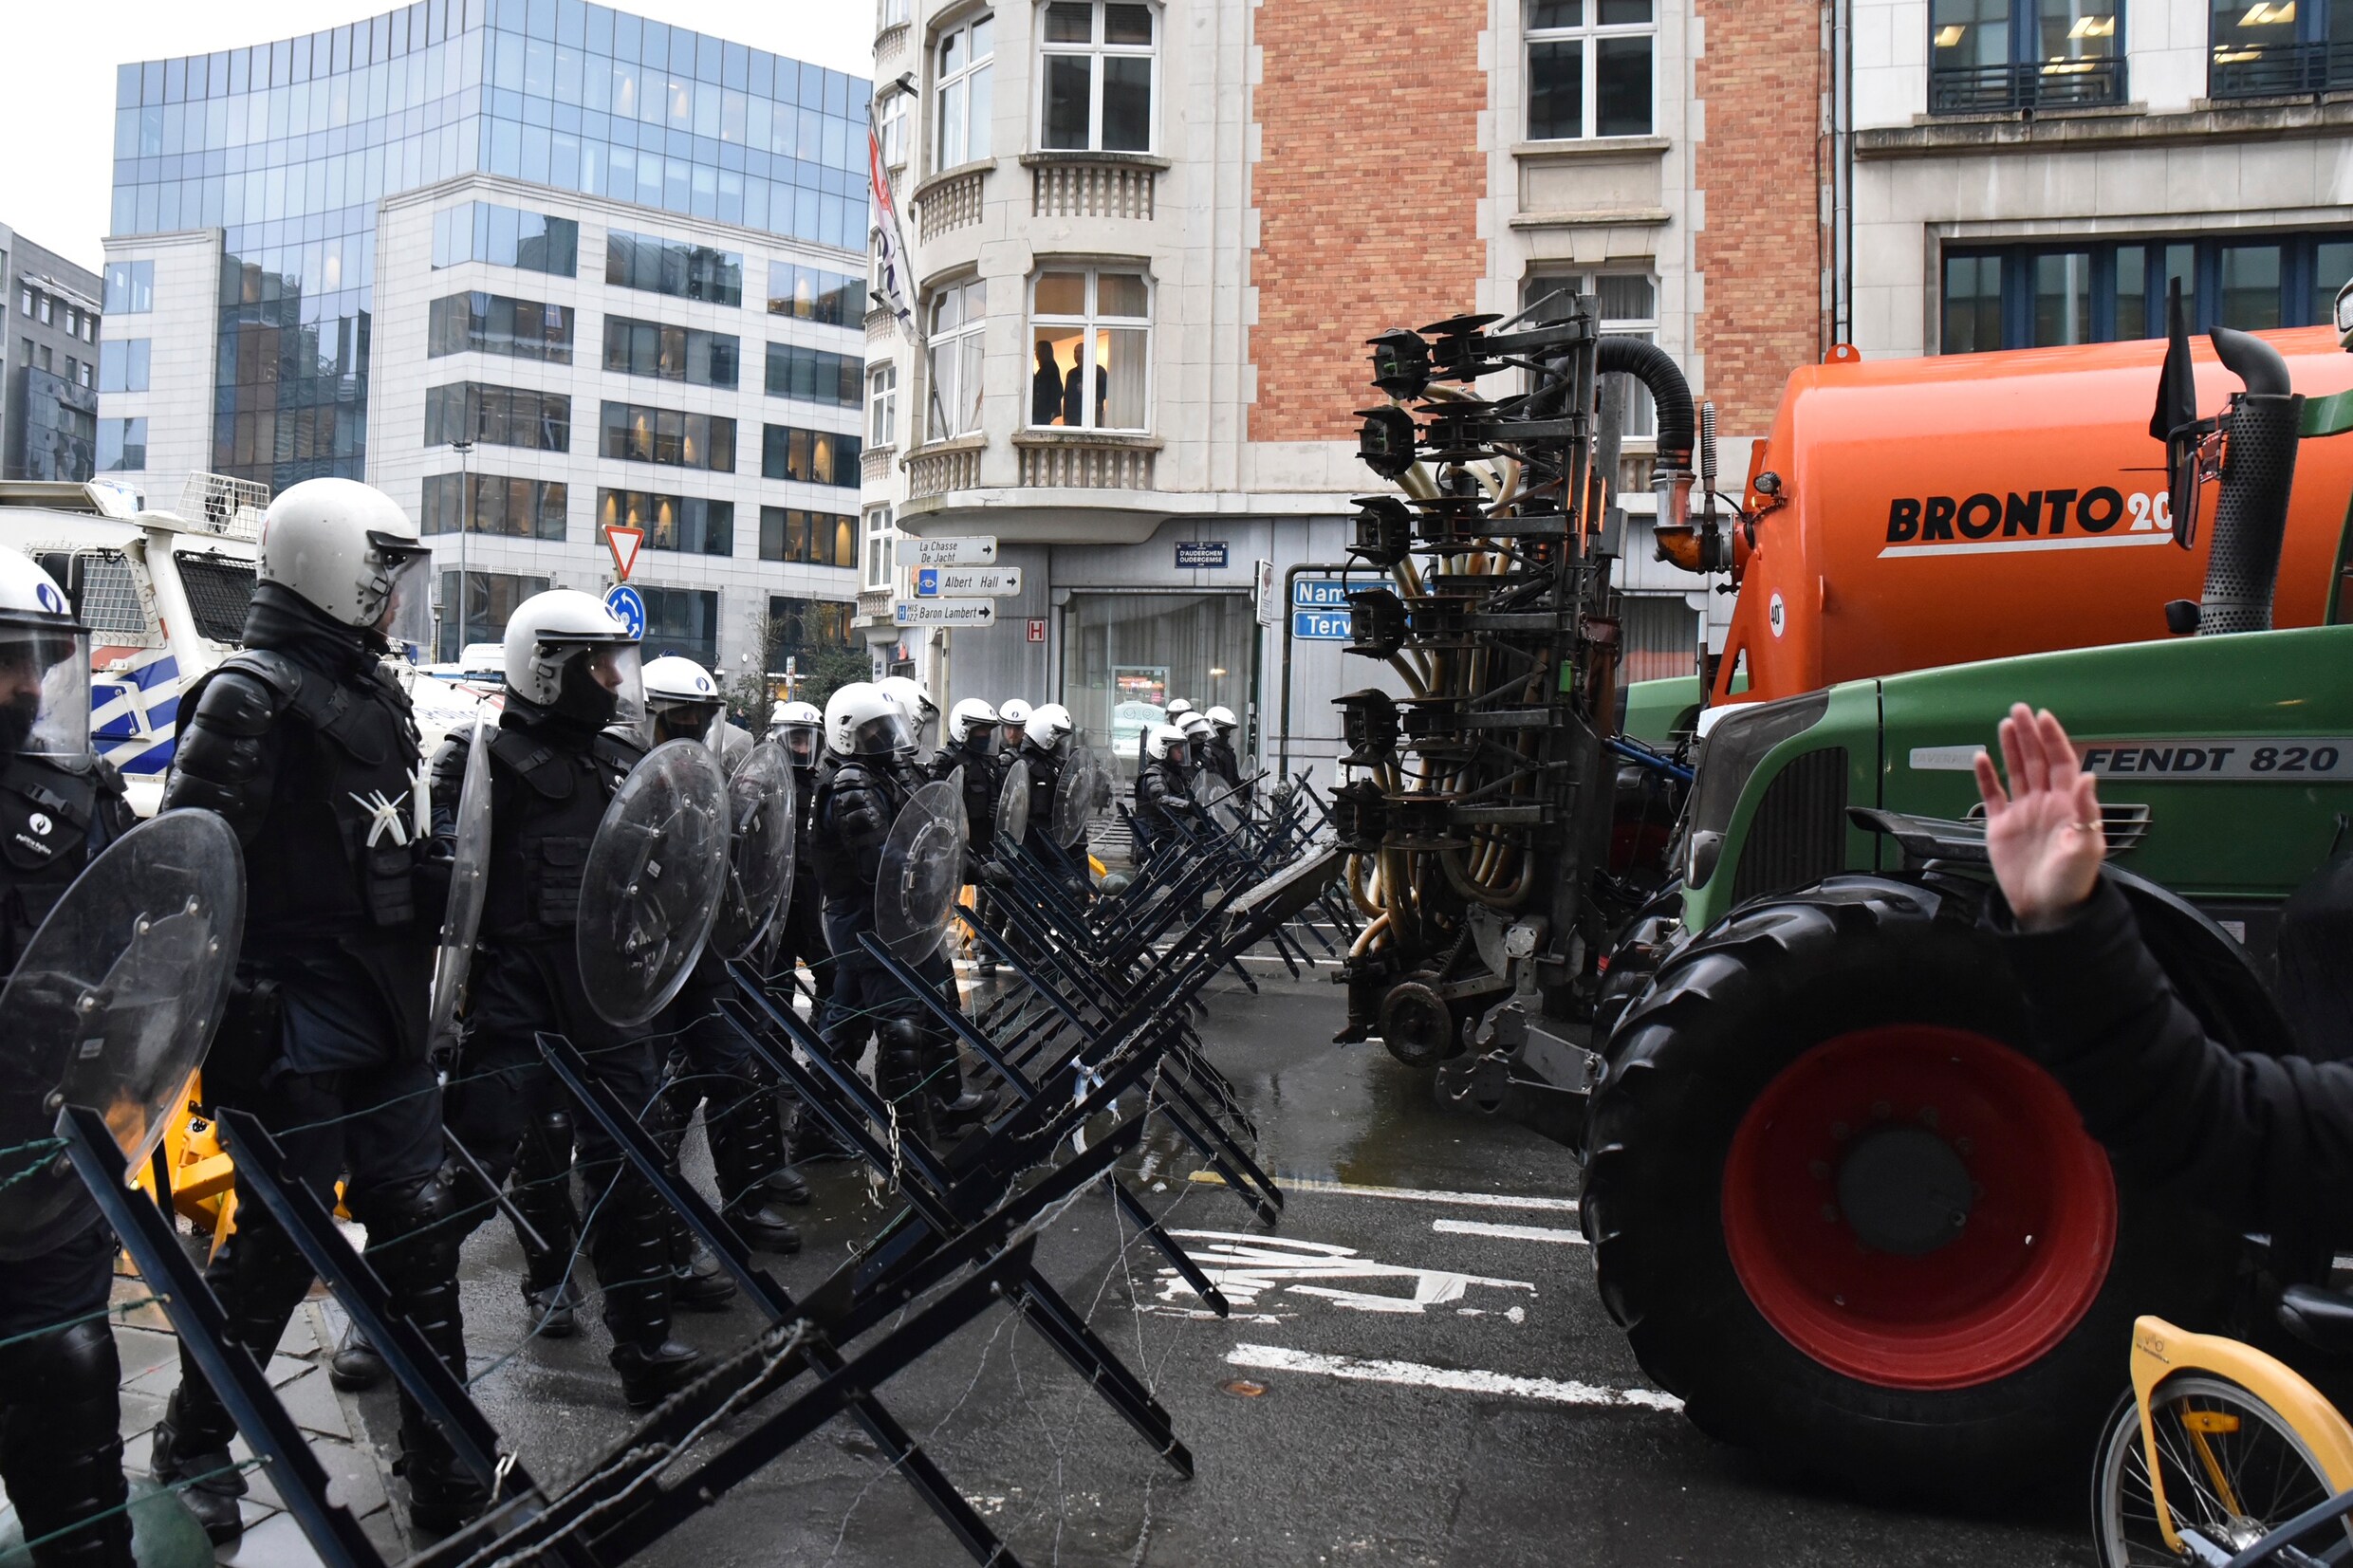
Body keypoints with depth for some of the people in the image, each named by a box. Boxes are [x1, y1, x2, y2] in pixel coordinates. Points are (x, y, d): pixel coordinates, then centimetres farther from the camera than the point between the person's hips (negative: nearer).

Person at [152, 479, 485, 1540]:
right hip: (293, 1027, -8)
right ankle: (191, 1446, 28)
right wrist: (224, 1011, -18)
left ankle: (444, 1464, 20)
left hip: (385, 1021, 8)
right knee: (282, 1239, 3)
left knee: (419, 1226, 9)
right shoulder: (254, 696, -13)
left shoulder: (374, 696, 14)